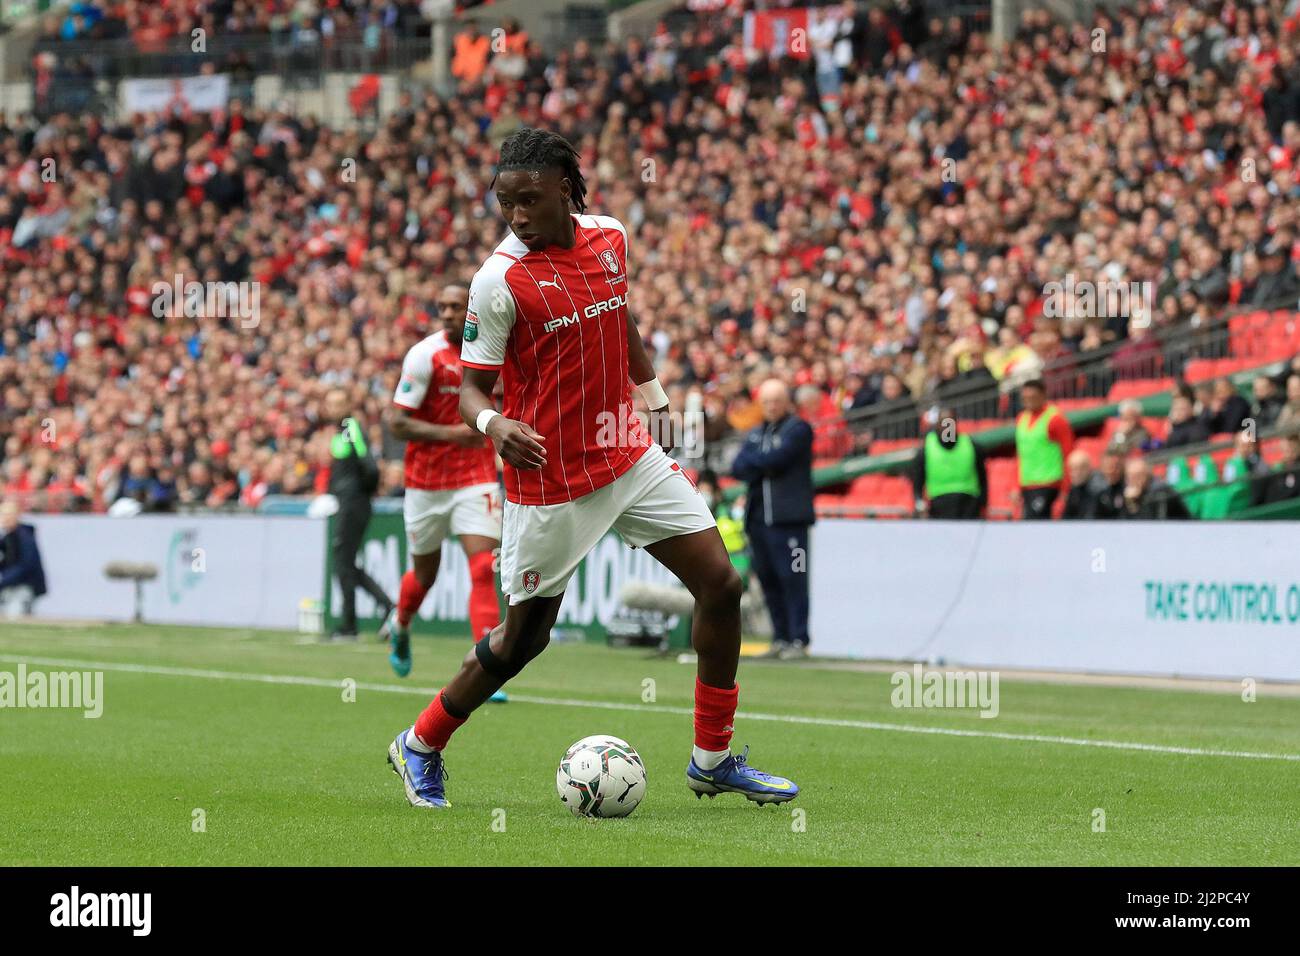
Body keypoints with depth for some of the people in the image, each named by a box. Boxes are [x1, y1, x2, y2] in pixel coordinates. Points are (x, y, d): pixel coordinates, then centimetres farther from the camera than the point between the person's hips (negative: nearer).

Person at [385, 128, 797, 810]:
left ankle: (714, 759, 12)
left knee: (721, 585, 0)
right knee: (526, 635, 3)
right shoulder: (500, 279, -17)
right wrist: (494, 425, -32)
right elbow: (472, 387, -12)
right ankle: (420, 747, 25)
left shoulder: (609, 237, 1)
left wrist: (653, 395, 16)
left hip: (629, 456, 6)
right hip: (549, 481, -6)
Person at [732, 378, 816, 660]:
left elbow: (776, 459, -13)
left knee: (792, 578, -9)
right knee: (768, 580, 7)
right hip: (758, 517, 7)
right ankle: (780, 638, 13)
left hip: (787, 517, -7)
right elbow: (737, 468, 9)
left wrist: (752, 459, 3)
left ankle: (798, 640, -9)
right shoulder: (755, 434, 21)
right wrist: (764, 465, -8)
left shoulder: (798, 429, 0)